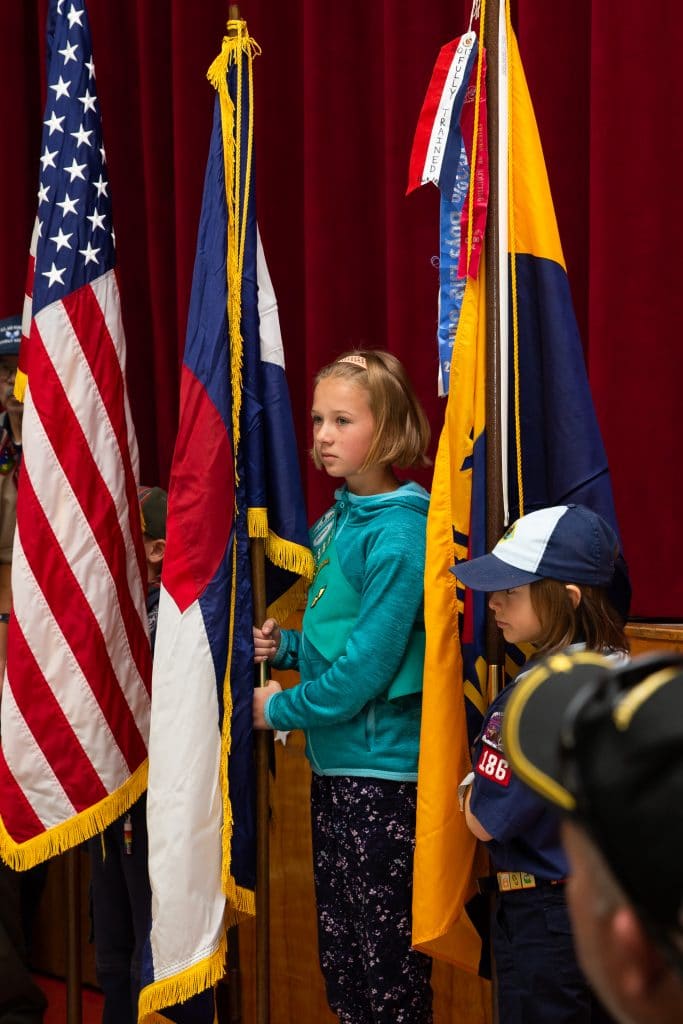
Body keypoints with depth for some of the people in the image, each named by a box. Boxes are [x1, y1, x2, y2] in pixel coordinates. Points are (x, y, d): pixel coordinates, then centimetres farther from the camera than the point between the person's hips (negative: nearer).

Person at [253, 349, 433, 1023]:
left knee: (388, 958, 0)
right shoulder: (335, 521, 9)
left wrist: (281, 709, -9)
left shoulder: (398, 536, -17)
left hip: (383, 768, -9)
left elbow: (369, 663, -20)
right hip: (333, 763, 9)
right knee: (338, 952, 16)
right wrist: (284, 647, 4)